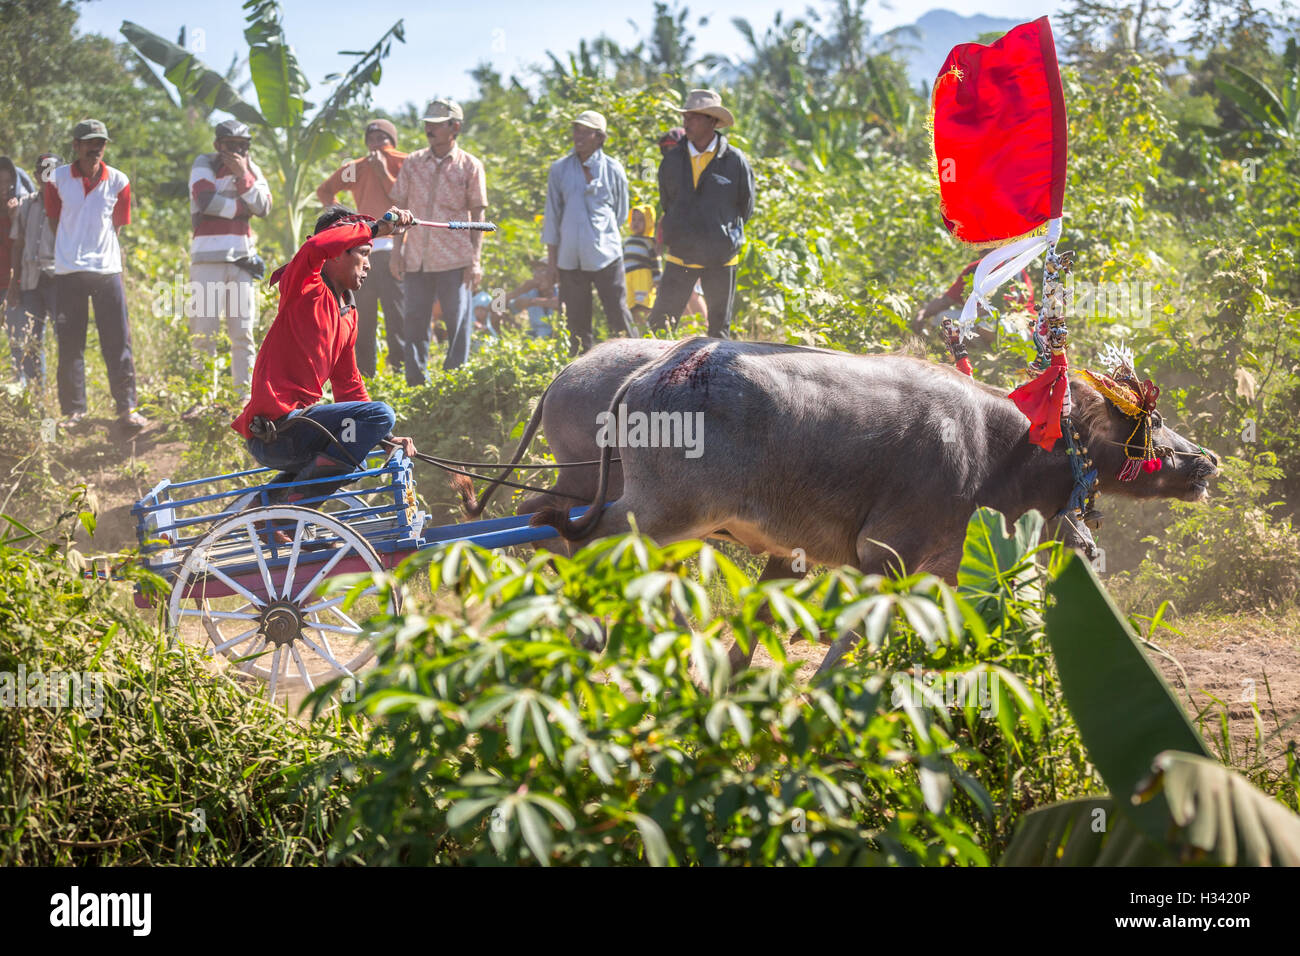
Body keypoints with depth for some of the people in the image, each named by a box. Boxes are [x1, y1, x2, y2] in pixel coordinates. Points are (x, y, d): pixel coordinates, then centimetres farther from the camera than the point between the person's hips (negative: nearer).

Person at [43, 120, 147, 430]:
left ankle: (127, 407, 4)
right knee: (69, 343, 1)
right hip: (68, 272, 0)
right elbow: (54, 220, 10)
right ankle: (74, 410, 7)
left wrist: (98, 249, 6)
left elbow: (117, 224, 11)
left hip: (107, 268, 0)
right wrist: (71, 250, 6)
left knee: (118, 342, -1)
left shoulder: (118, 181, 2)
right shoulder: (58, 179, 2)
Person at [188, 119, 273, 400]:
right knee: (205, 330, -8)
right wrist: (241, 208, -3)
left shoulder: (251, 169, 14)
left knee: (243, 332, 5)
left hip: (242, 258, 4)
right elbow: (206, 200, -14)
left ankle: (244, 396, 9)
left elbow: (263, 207, 1)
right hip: (208, 258, -4)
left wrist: (242, 176, -8)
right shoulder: (204, 165, 3)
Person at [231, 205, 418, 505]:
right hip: (274, 428, -10)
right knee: (379, 414, -20)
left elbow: (349, 387, 23)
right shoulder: (304, 288, -7)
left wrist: (387, 438, 14)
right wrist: (374, 228, -21)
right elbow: (315, 247, -31)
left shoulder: (348, 314, 19)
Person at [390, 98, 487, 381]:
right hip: (417, 259, 3)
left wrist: (475, 259, -5)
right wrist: (396, 251, 4)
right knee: (415, 321, 5)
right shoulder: (413, 163, 9)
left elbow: (477, 215, 2)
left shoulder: (469, 166, 2)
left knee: (458, 323, -2)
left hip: (455, 260, -3)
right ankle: (415, 382, 11)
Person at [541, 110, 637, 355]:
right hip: (570, 258, 2)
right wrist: (552, 257, 7)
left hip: (605, 254, -2)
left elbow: (620, 214, 12)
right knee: (576, 320, 5)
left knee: (618, 313, -4)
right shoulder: (560, 169, 5)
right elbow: (553, 215, 9)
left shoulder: (613, 169, 1)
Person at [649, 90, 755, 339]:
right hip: (680, 255, 1)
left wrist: (726, 237, 6)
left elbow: (746, 208, 6)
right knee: (660, 323, -5)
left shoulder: (734, 161, -4)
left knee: (719, 328, 9)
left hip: (720, 259, -1)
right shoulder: (672, 159, 3)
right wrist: (679, 235, 11)